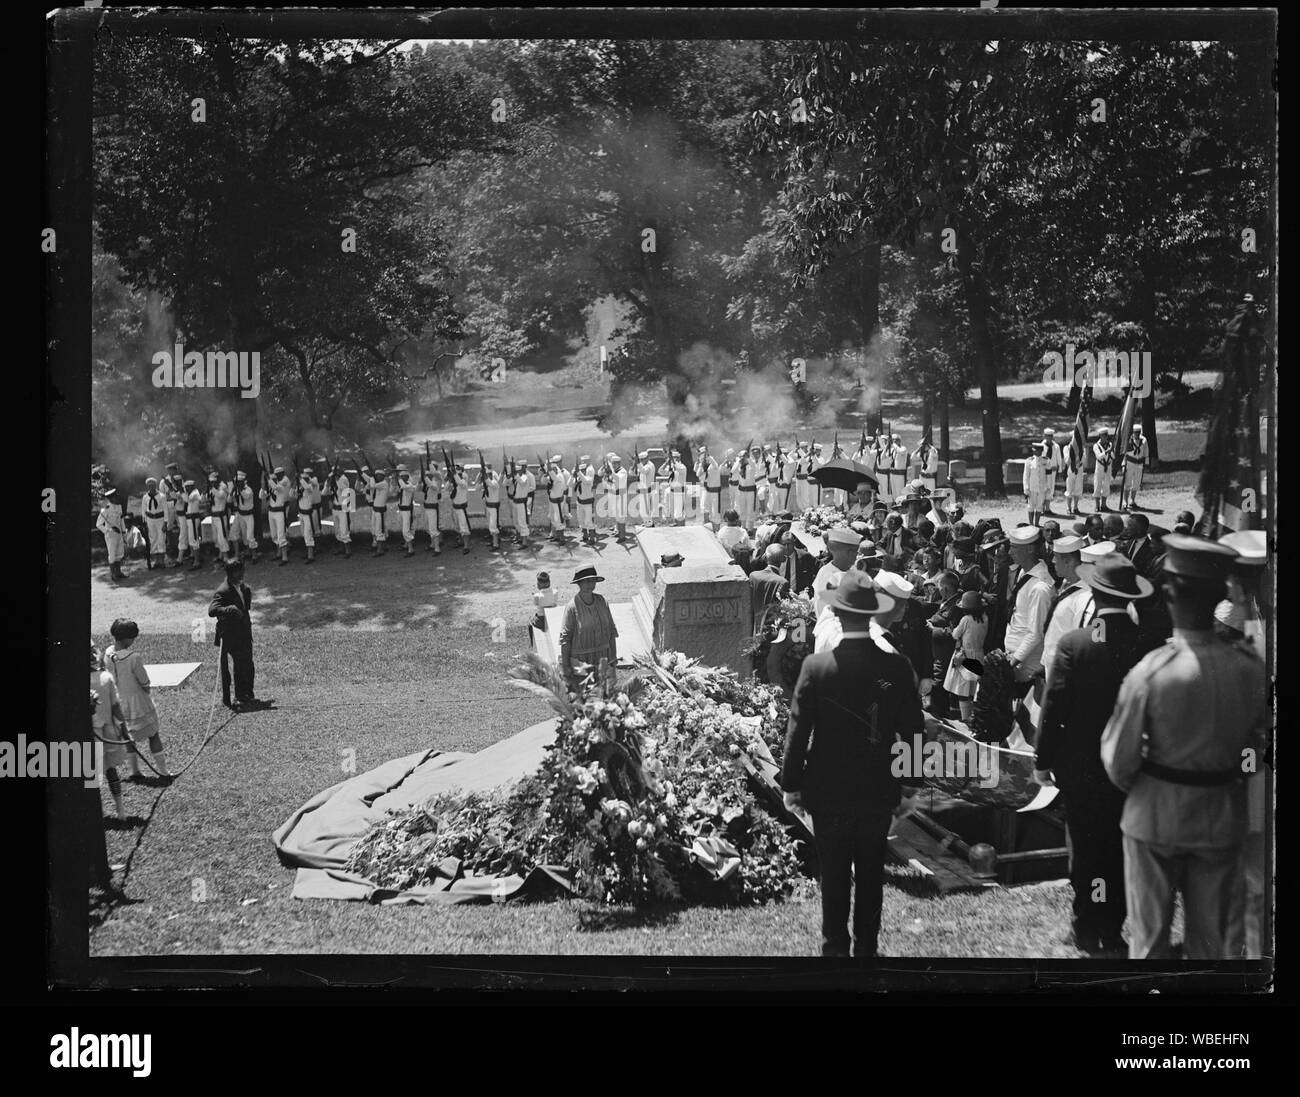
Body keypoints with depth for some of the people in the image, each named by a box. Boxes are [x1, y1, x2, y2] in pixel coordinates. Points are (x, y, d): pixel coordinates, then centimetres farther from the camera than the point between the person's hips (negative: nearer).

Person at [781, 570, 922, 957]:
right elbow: (913, 732, -2)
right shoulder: (896, 668, -9)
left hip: (828, 794, -2)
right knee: (871, 875, 14)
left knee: (834, 878, 9)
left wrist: (792, 784, 1)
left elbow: (798, 732, -10)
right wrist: (908, 787, 9)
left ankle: (835, 947, 16)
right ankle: (866, 947, 22)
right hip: (879, 793, 2)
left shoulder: (817, 667, -15)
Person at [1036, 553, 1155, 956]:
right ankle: (1112, 931, 18)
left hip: (1081, 766, -1)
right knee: (1119, 848, 12)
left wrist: (1042, 760, -2)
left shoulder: (1074, 643, -16)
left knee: (1085, 847, 12)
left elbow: (1053, 707, -12)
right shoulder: (1147, 646, -11)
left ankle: (1087, 928, 18)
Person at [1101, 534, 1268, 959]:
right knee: (1217, 940, 17)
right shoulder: (1250, 669, -14)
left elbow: (1118, 760, -12)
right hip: (1223, 820, 3)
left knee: (1149, 938, 14)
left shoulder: (1150, 673, -23)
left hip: (1154, 815, -2)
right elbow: (1256, 750, 0)